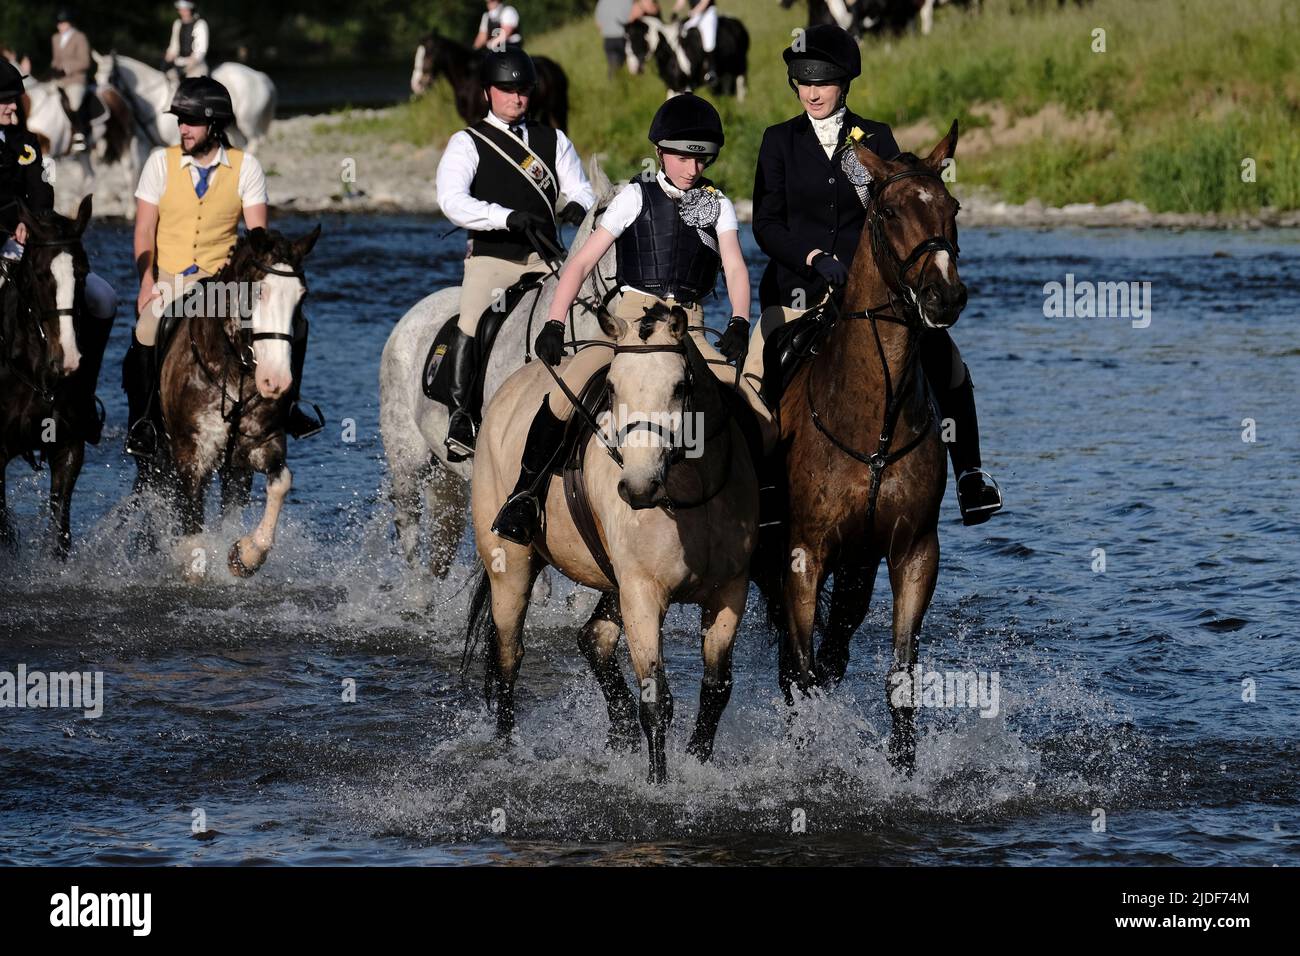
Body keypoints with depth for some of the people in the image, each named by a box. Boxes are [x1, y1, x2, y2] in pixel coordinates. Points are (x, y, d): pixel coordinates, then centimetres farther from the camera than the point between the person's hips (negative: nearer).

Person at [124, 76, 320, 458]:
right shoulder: (162, 162, 0)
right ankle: (141, 423, -13)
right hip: (168, 280, -1)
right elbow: (144, 230, -1)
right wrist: (147, 281, -15)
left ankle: (286, 406, 3)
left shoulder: (245, 167, 0)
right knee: (147, 334, -31)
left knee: (292, 323, -16)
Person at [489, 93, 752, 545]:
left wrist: (739, 322, -20)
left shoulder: (718, 206, 14)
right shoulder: (637, 198, 9)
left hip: (689, 328, 2)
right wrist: (554, 325, -7)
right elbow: (581, 263, 6)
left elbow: (735, 268, 0)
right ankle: (526, 492, -15)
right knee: (567, 388, -27)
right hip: (631, 316, -2)